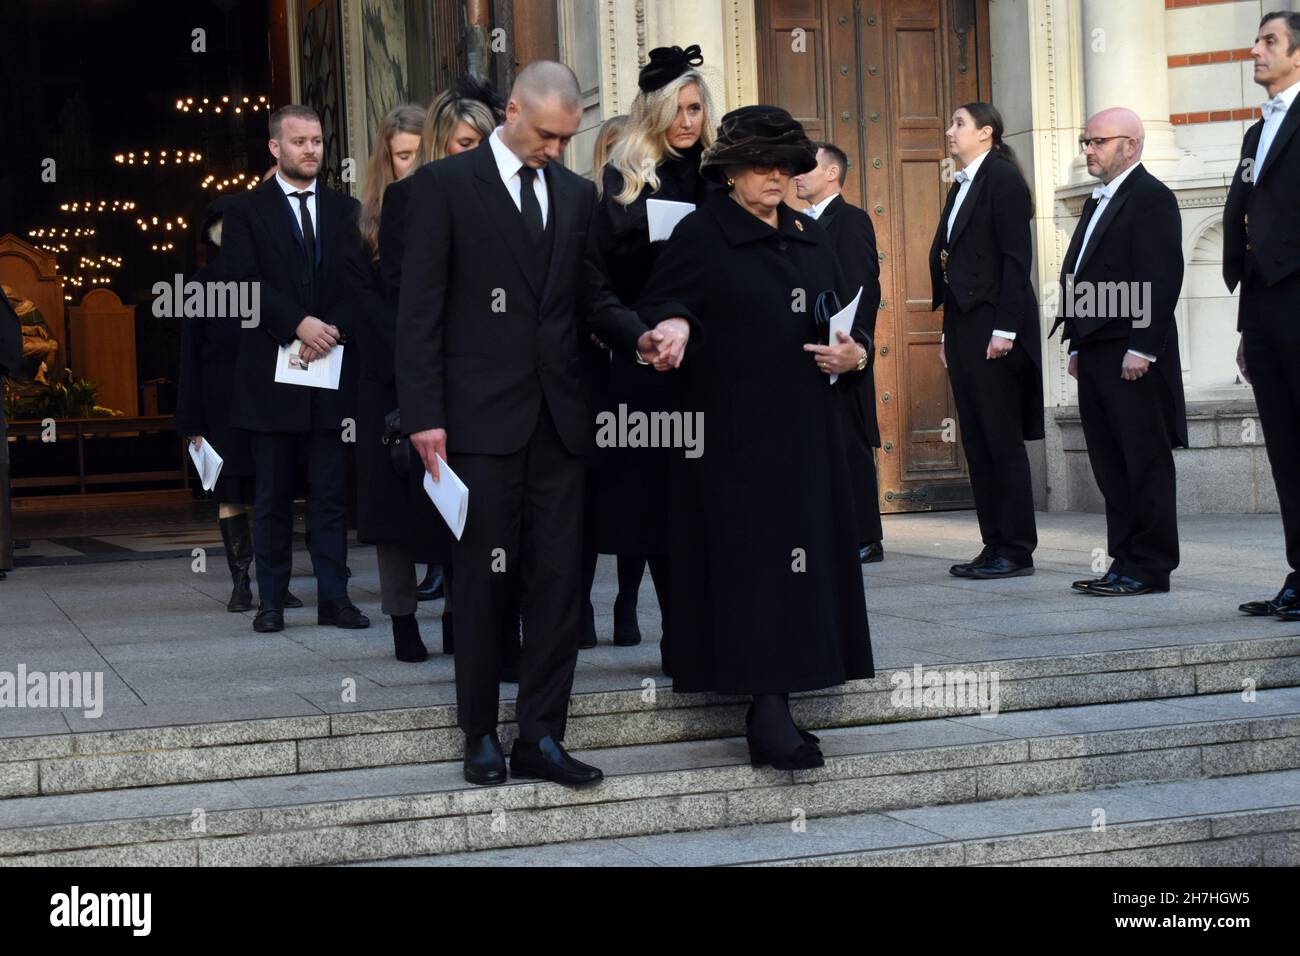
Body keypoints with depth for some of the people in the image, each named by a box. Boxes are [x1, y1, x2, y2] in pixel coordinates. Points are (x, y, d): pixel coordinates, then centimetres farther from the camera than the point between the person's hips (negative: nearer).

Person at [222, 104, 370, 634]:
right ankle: (271, 600, 10)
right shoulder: (246, 211, 5)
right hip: (272, 372, -2)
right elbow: (245, 282, -6)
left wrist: (334, 328, -11)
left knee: (330, 493, 3)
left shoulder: (345, 210, 12)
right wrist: (298, 325, -16)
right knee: (273, 496, 4)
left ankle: (334, 597, 6)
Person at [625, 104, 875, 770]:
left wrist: (853, 353, 0)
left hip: (806, 432, 6)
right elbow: (656, 310, -5)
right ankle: (767, 712, -10)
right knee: (754, 560, -9)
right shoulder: (700, 236, -1)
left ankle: (773, 709, 11)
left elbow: (851, 318, 21)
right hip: (735, 434, -6)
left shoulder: (809, 238, 16)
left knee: (806, 558, 5)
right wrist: (673, 325, -28)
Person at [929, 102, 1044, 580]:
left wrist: (1004, 328, -20)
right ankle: (996, 544, 13)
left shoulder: (1003, 178, -7)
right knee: (976, 442, 8)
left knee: (1002, 440, -6)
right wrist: (948, 332, 15)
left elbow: (1015, 257, -14)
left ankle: (1016, 549, -1)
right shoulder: (962, 186, 19)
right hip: (964, 327, 9)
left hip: (993, 326, -9)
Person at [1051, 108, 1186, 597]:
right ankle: (1125, 561, 16)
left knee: (1145, 464, -3)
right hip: (1096, 355, 9)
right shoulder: (1099, 201, 20)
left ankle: (1150, 568, 1)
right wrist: (1079, 346, 16)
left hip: (1133, 357, -9)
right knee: (1111, 465, 10)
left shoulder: (1152, 198, -8)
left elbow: (1162, 278, -17)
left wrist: (1140, 348, -21)